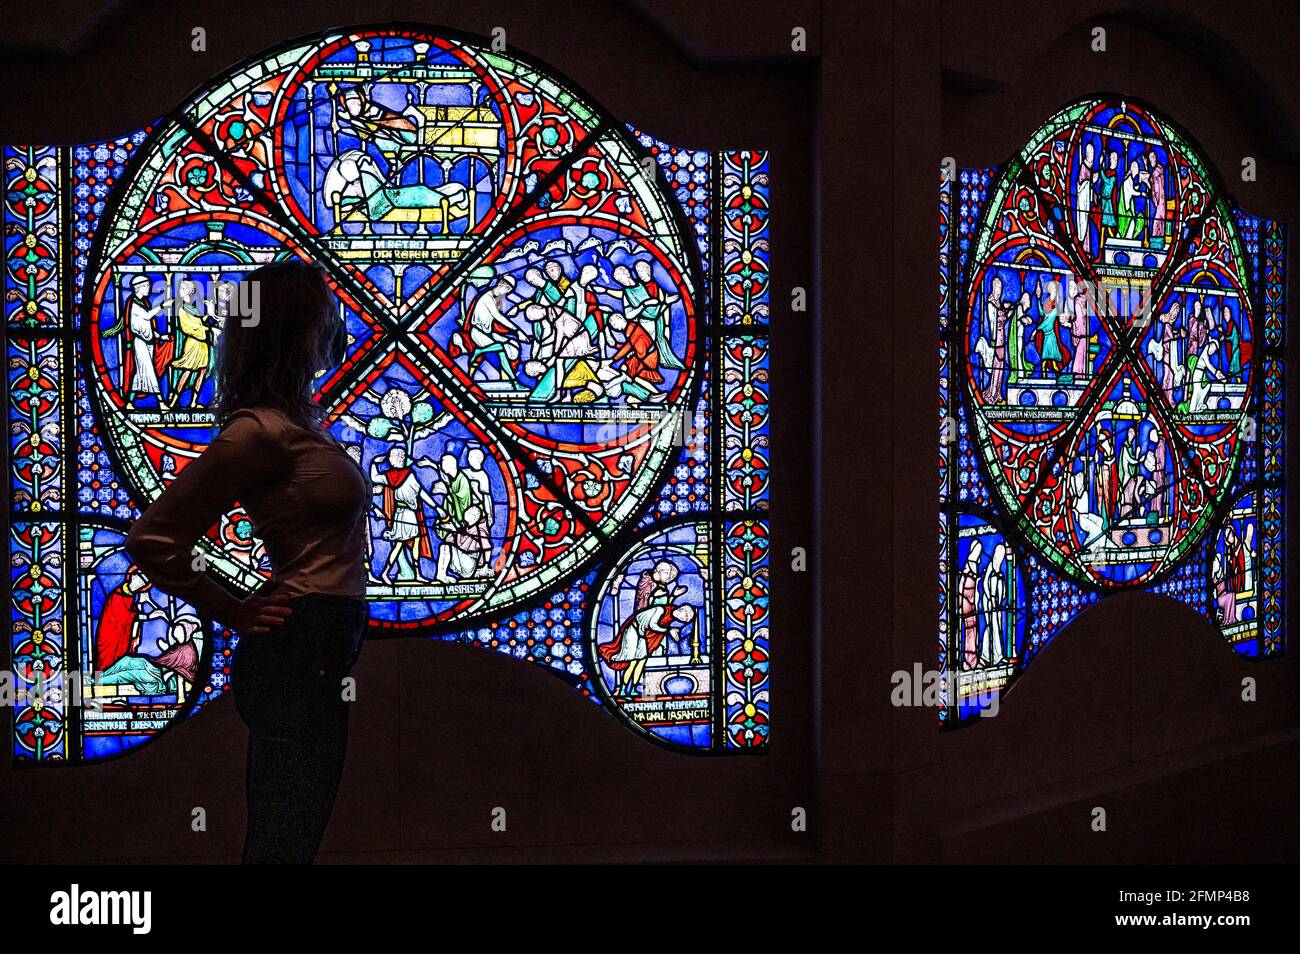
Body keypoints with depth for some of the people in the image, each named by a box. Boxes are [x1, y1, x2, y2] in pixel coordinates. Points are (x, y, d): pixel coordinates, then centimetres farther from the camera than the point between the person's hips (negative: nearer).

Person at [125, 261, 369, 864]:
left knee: (284, 843, 15)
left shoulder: (294, 422, 12)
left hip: (317, 651, 10)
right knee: (283, 845, -5)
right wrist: (234, 614, -8)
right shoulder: (261, 431, -16)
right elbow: (153, 539, -17)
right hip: (300, 653, -10)